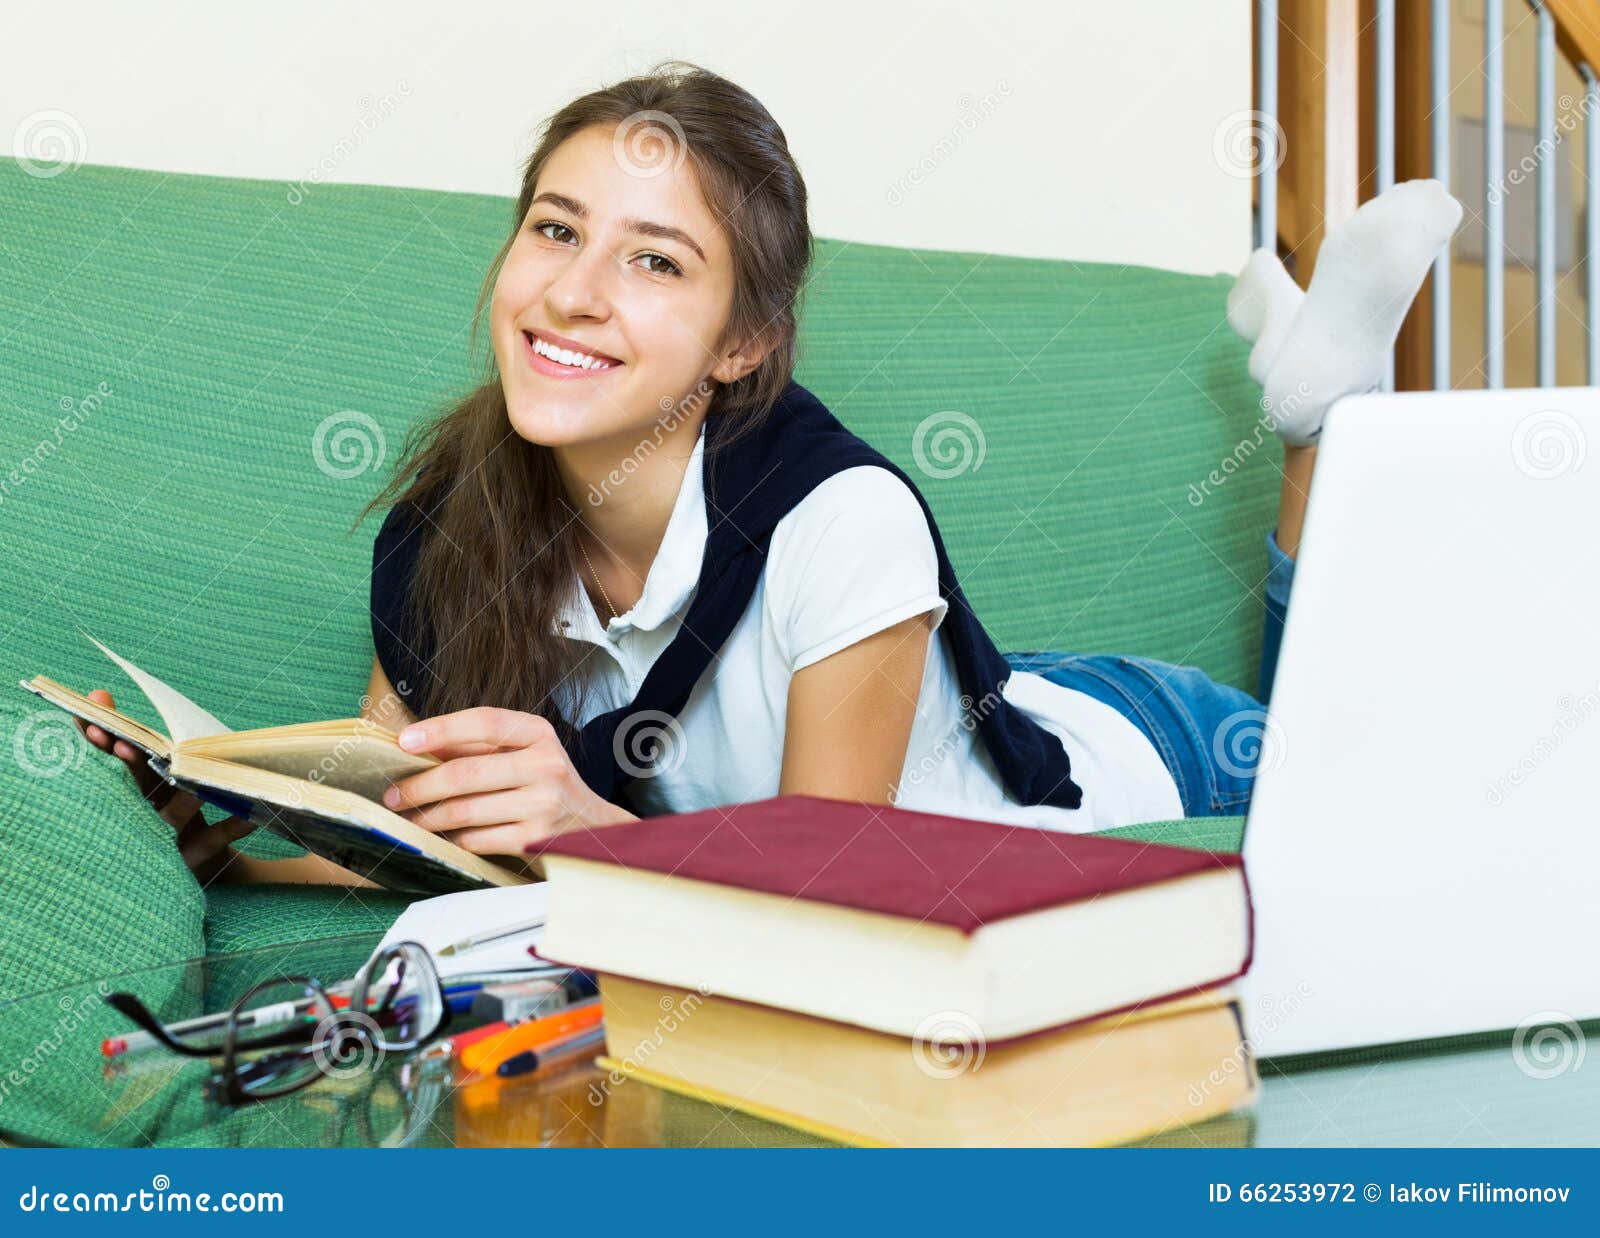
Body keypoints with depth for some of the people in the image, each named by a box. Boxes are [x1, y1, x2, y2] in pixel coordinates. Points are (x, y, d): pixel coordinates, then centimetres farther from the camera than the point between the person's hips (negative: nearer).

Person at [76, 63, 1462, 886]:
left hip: (1107, 759, -4)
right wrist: (220, 831, -36)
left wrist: (604, 832, -51)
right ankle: (1305, 356, 39)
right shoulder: (439, 541, -25)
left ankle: (1321, 390, 31)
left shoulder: (843, 523, -39)